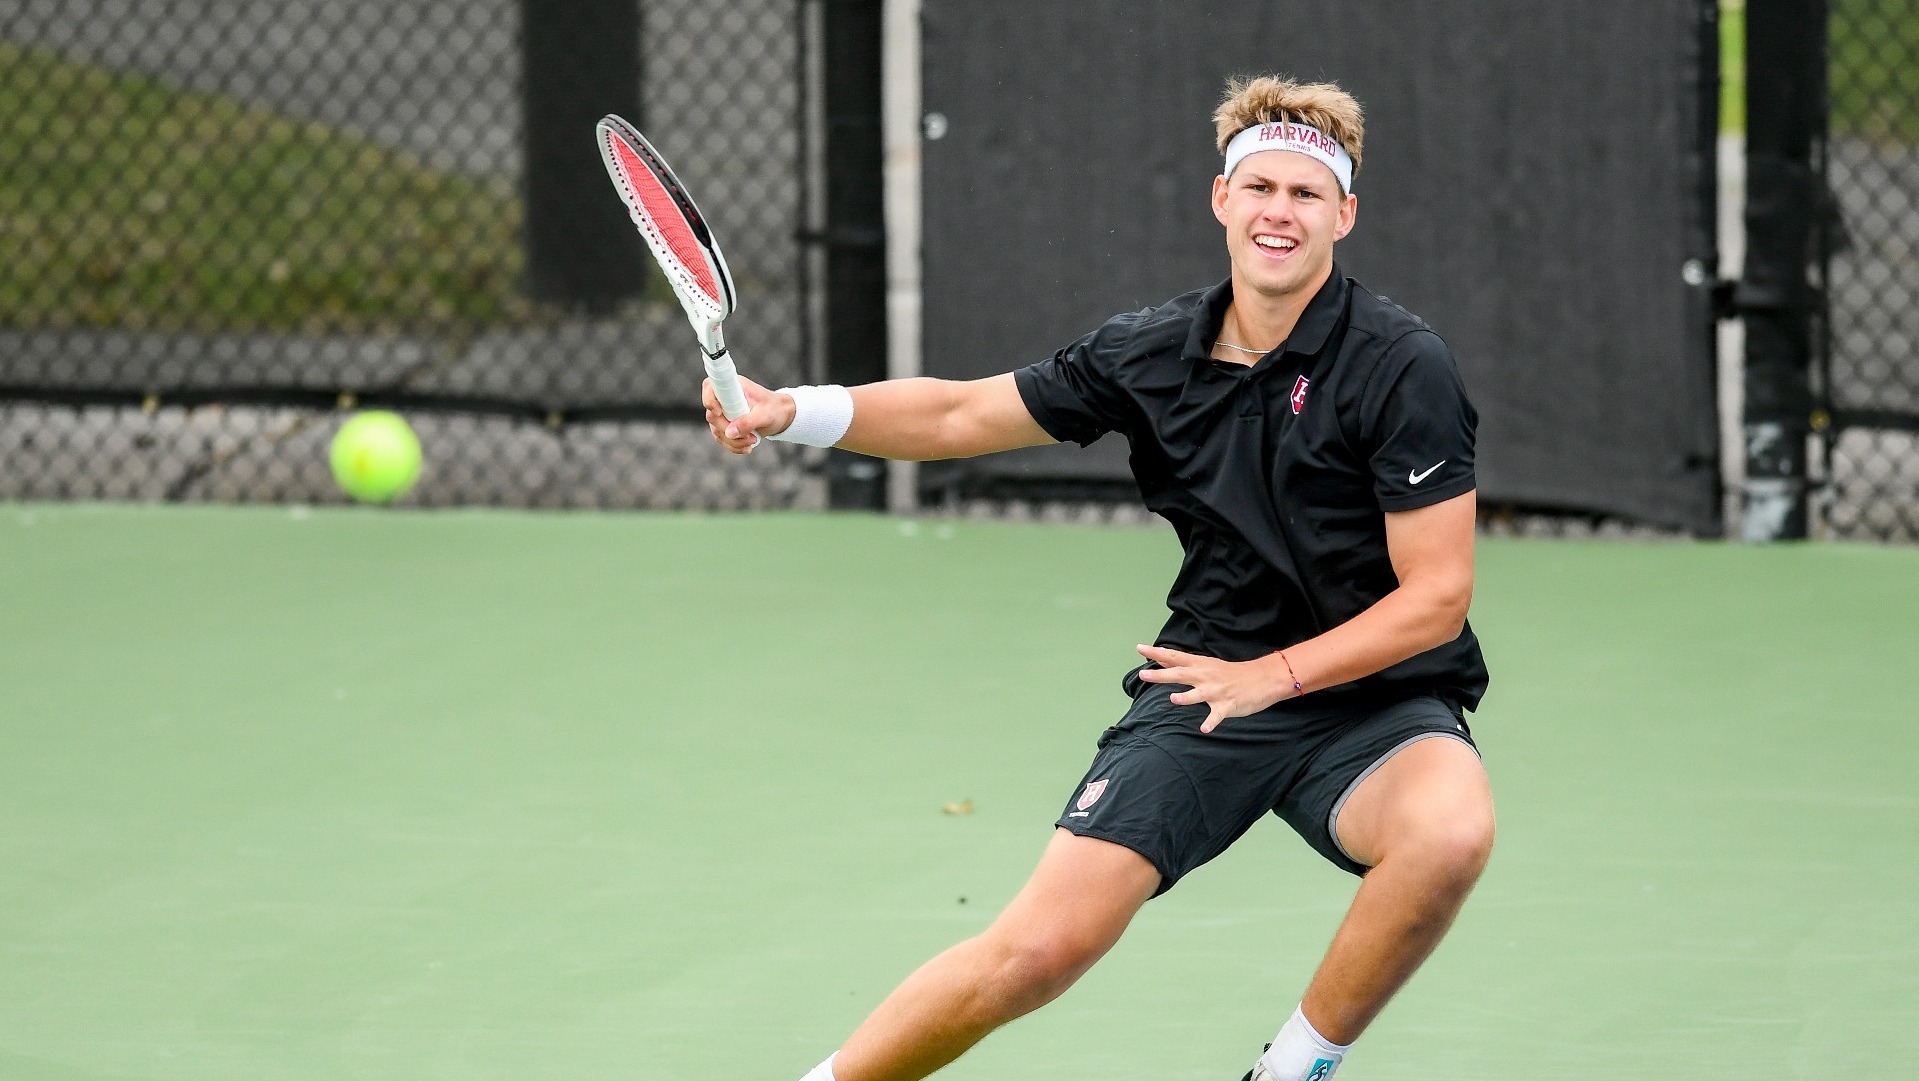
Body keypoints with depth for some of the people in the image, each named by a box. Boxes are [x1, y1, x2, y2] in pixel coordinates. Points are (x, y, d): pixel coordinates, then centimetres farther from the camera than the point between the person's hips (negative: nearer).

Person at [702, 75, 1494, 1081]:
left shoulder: (1403, 366, -14)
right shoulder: (1152, 354, 0)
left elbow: (1436, 595, -15)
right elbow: (959, 412, 10)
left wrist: (1276, 674, -23)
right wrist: (789, 410, -4)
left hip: (1371, 697, -2)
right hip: (1204, 691, 2)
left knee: (1451, 834, -36)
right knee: (1042, 945, -13)